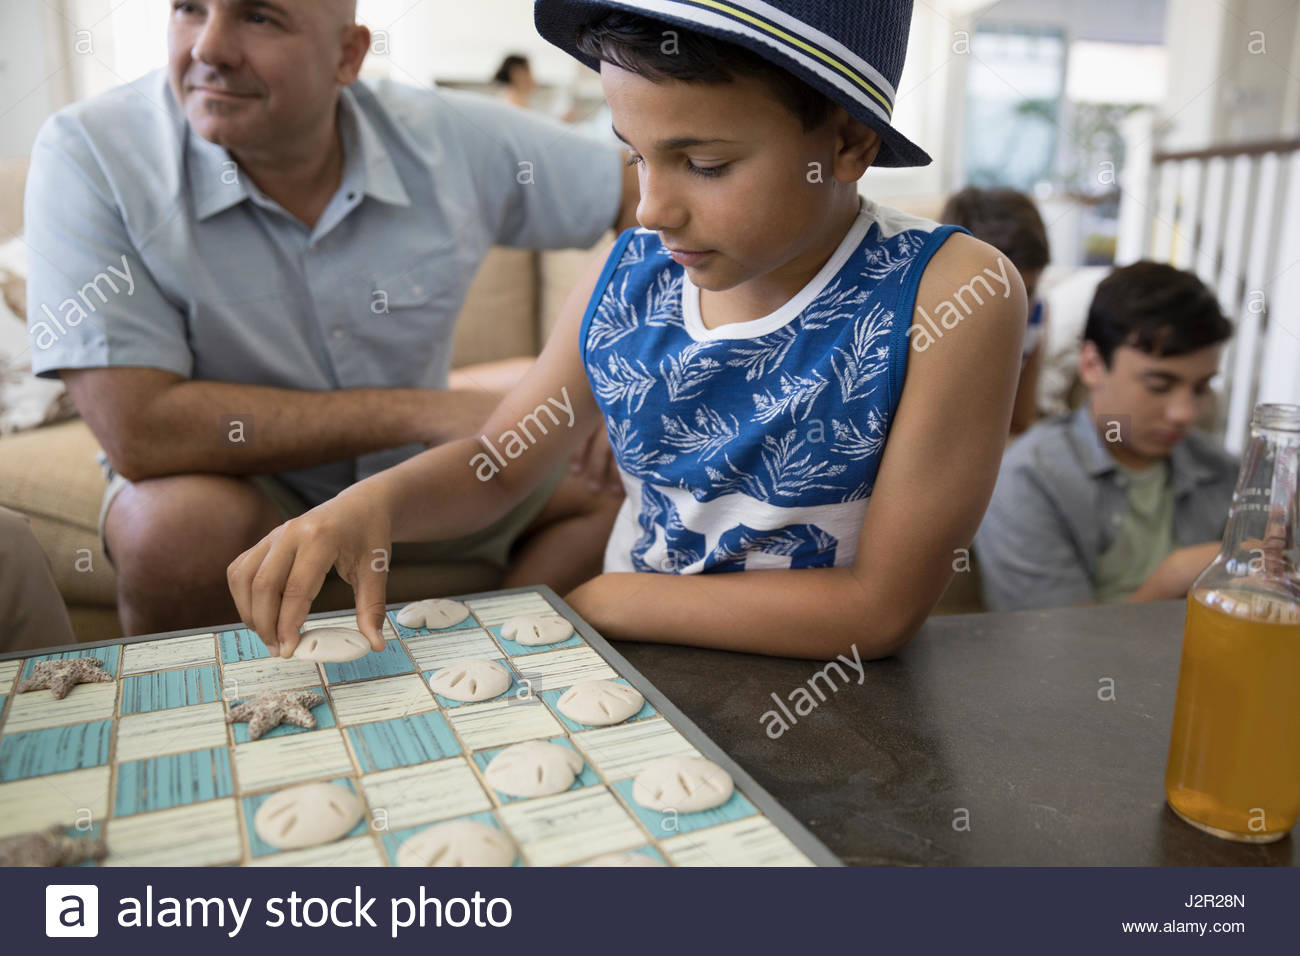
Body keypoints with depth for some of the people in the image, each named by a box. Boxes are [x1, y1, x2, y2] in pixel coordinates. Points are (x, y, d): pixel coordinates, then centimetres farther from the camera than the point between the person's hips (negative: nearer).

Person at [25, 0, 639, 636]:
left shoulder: (448, 138, -15)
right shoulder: (86, 155, -22)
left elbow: (640, 192, -3)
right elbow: (138, 430, -31)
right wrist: (420, 411, -29)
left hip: (414, 474, 4)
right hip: (237, 481, -3)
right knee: (181, 523, -35)